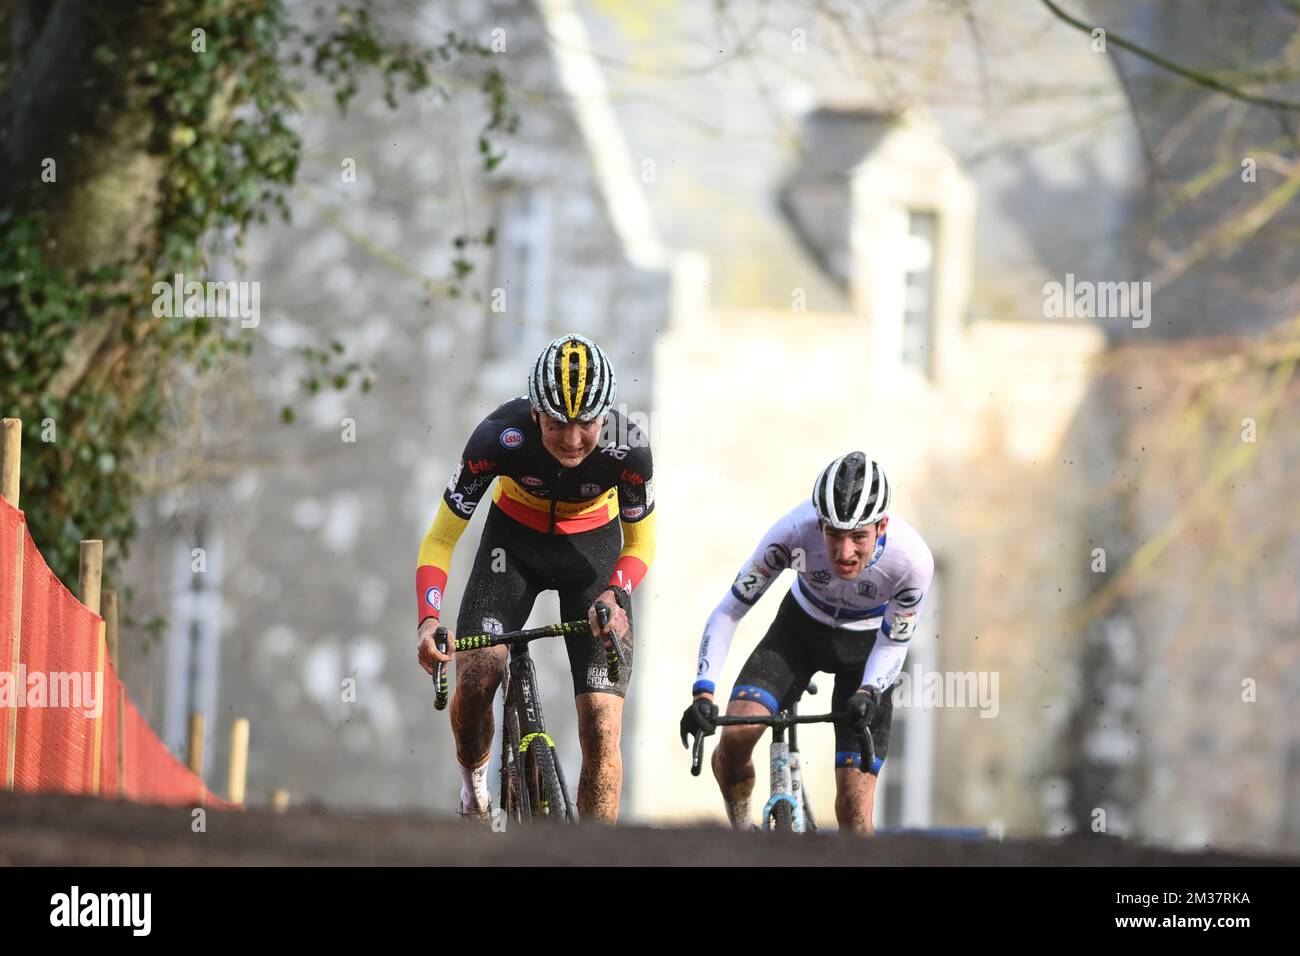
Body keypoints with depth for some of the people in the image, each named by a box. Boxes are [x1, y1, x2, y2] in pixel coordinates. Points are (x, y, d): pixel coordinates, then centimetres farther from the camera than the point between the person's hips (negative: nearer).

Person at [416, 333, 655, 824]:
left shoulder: (627, 449, -29)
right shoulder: (498, 438, -31)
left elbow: (640, 543, -10)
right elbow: (440, 540, -21)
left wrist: (616, 595, -31)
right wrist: (429, 621, -37)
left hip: (593, 547, 0)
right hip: (514, 540, 0)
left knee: (602, 731, -13)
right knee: (476, 676, -24)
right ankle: (473, 784, 6)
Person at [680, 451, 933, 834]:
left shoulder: (913, 559, -32)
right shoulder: (794, 531, -33)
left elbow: (893, 644, -15)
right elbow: (727, 612, -22)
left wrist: (867, 693, -34)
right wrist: (703, 692, -33)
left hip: (865, 647, -1)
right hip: (800, 629, 1)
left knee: (854, 809, -11)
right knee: (736, 735, -24)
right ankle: (740, 834, 3)